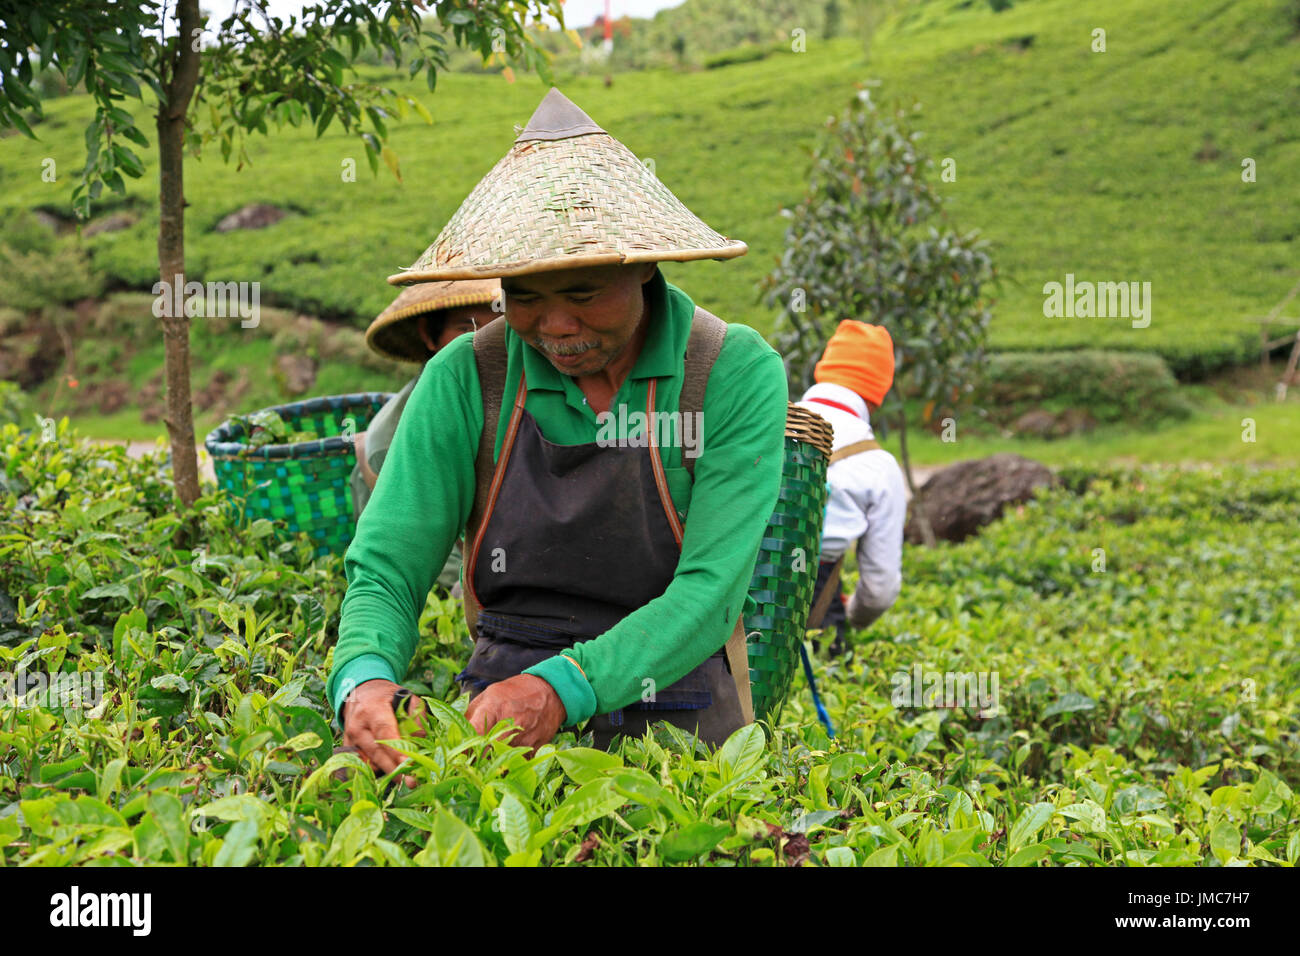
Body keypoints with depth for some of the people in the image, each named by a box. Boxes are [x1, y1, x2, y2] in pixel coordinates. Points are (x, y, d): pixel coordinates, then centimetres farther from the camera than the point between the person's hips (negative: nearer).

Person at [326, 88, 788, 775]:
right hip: (497, 719, 3)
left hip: (676, 735, -2)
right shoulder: (464, 381, 4)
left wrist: (562, 687, -25)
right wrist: (365, 679, -21)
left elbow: (709, 591, -10)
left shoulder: (737, 374, -3)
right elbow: (385, 569, 2)